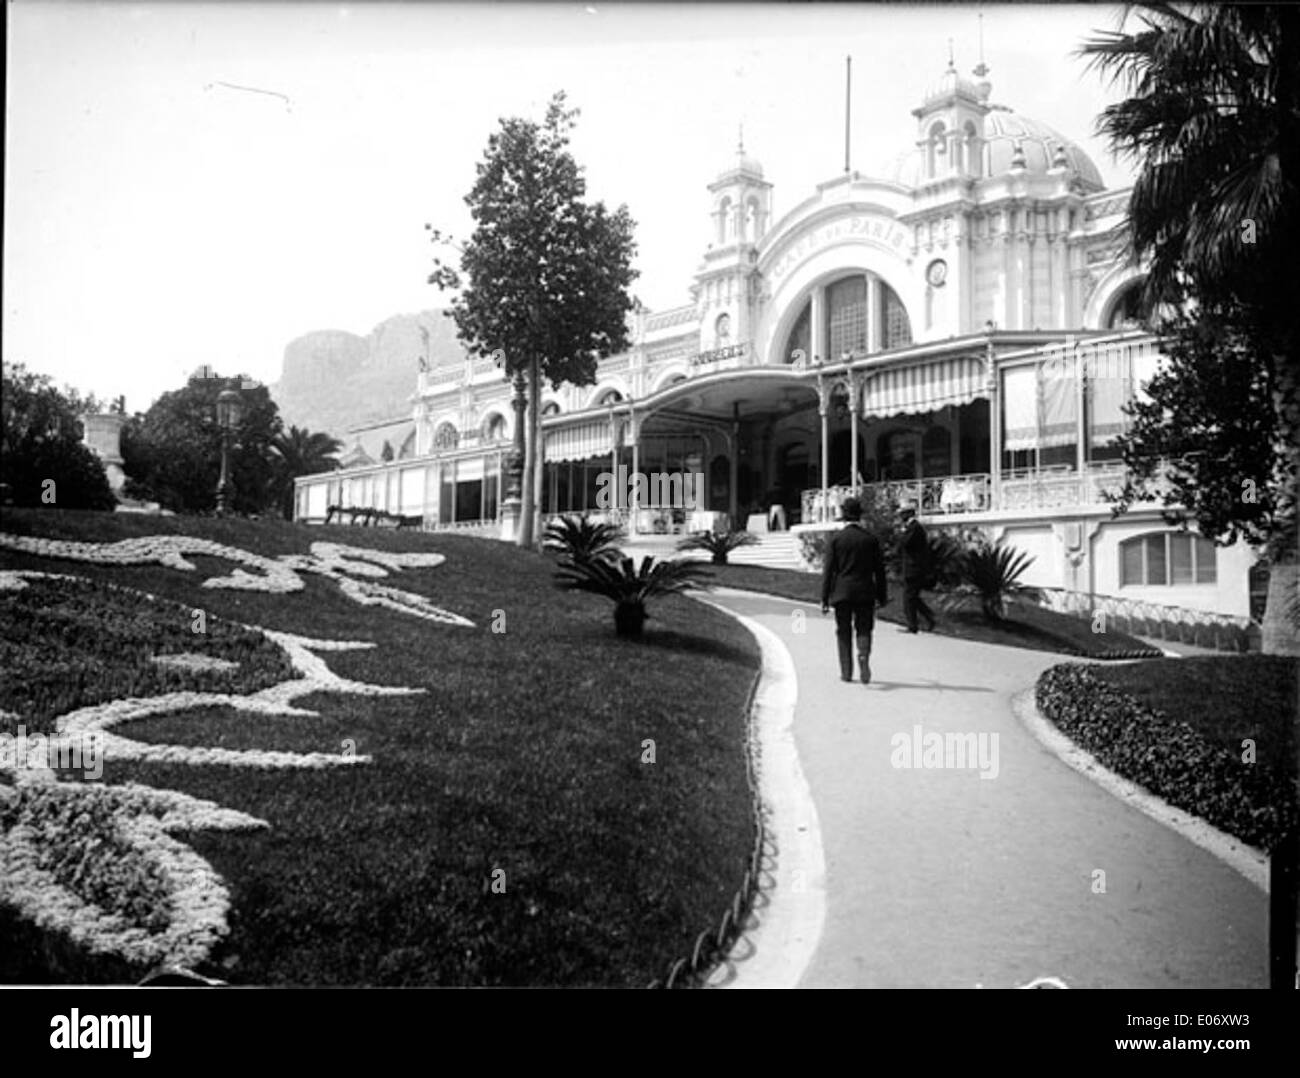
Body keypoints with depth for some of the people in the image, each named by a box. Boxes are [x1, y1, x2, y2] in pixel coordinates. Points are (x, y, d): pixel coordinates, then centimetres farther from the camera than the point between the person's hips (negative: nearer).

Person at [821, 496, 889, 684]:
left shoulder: (836, 538, -4)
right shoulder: (871, 539, 0)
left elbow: (828, 570, -5)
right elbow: (879, 570, 2)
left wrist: (825, 598, -1)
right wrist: (882, 596, 10)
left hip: (842, 591, 0)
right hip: (865, 592, 1)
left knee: (844, 632, 10)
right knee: (864, 630, 8)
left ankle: (846, 672, 10)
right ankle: (864, 656, -20)